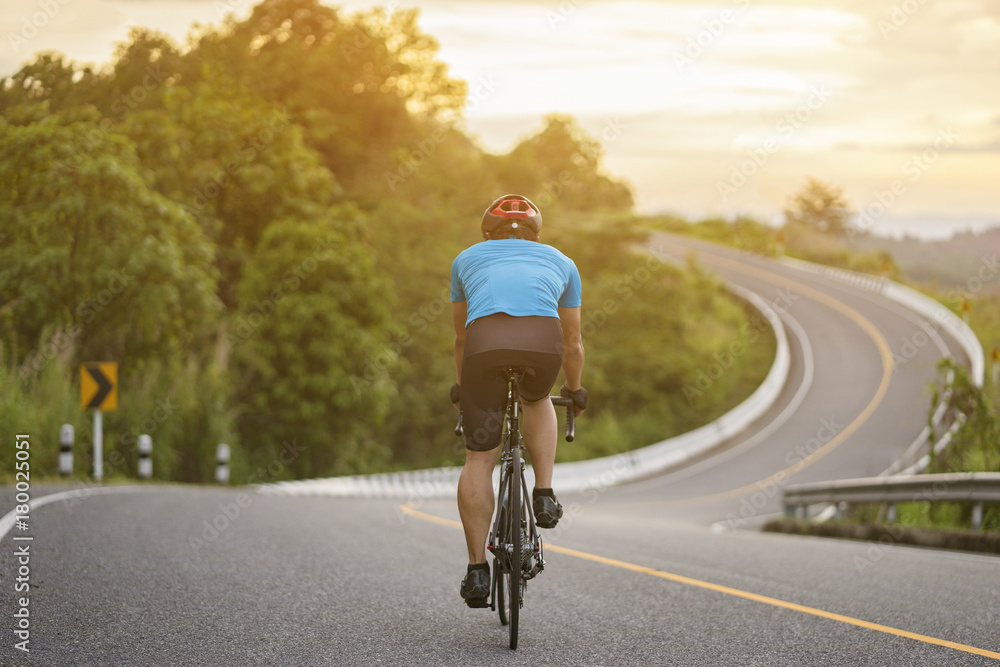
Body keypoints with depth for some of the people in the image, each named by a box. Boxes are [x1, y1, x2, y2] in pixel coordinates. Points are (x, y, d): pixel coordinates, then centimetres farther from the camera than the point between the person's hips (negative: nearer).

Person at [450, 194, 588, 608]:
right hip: (544, 342, 1)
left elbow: (461, 338, 43)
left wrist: (461, 389, 59)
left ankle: (477, 569, 7)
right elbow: (573, 343, 42)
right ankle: (544, 495, 21)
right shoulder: (560, 262, 35)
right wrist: (574, 391, 59)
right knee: (536, 401, 35)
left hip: (485, 342, 0)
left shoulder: (467, 259, 35)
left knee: (479, 459, 10)